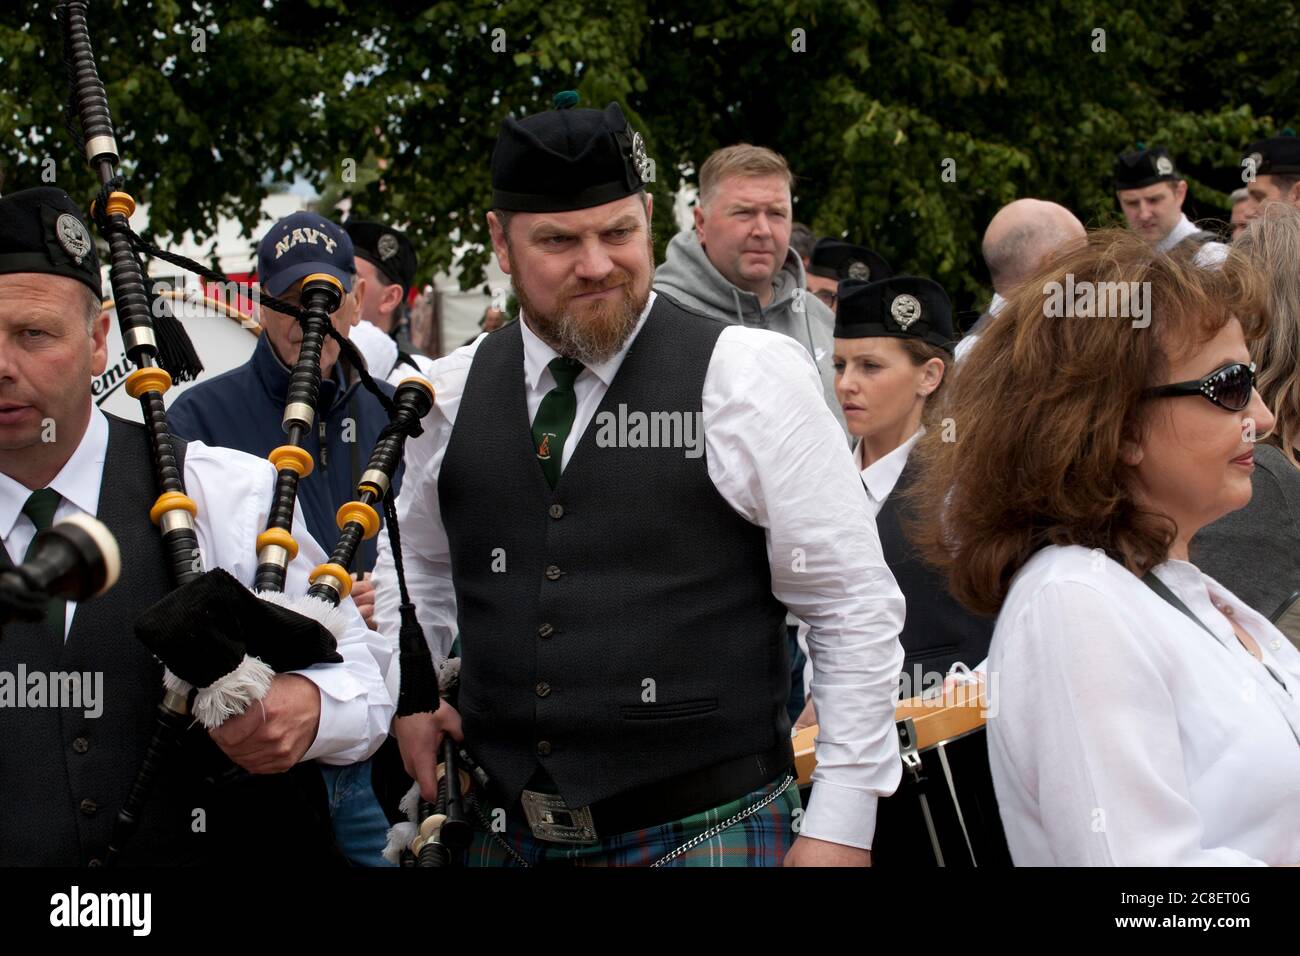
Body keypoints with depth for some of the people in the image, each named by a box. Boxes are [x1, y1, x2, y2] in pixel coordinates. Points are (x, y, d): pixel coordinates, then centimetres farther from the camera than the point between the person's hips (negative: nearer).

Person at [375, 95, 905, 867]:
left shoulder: (751, 377, -8)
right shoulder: (455, 392, 5)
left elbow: (856, 609, -8)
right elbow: (419, 562, 25)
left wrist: (842, 825, -9)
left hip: (706, 832, -4)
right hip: (506, 833, 4)